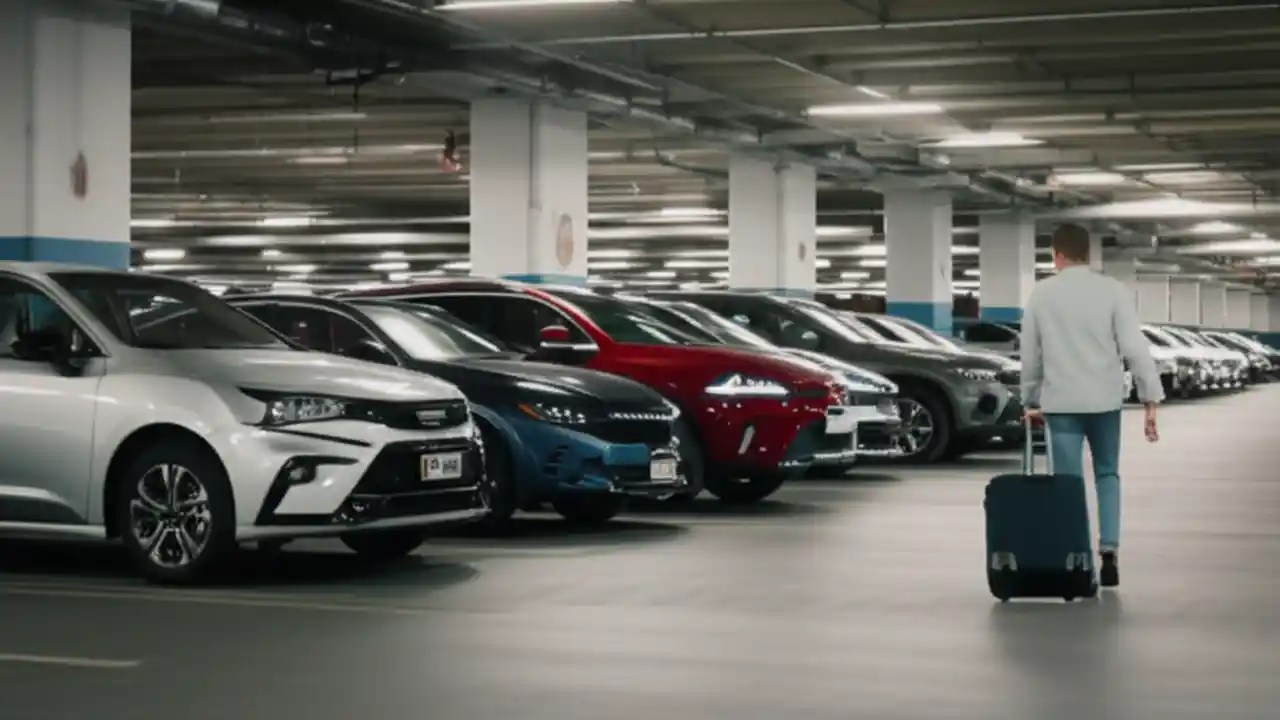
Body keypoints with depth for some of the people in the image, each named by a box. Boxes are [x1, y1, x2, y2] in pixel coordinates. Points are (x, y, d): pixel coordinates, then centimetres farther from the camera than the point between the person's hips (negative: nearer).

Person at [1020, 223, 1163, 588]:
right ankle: (1109, 553, 4)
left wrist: (1031, 400, 20)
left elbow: (1030, 354, 8)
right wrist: (1151, 399, -7)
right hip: (1104, 399, 0)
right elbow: (1135, 347, -9)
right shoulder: (1113, 290, -4)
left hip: (1060, 401, 0)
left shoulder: (1041, 293, 1)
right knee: (1107, 475, 16)